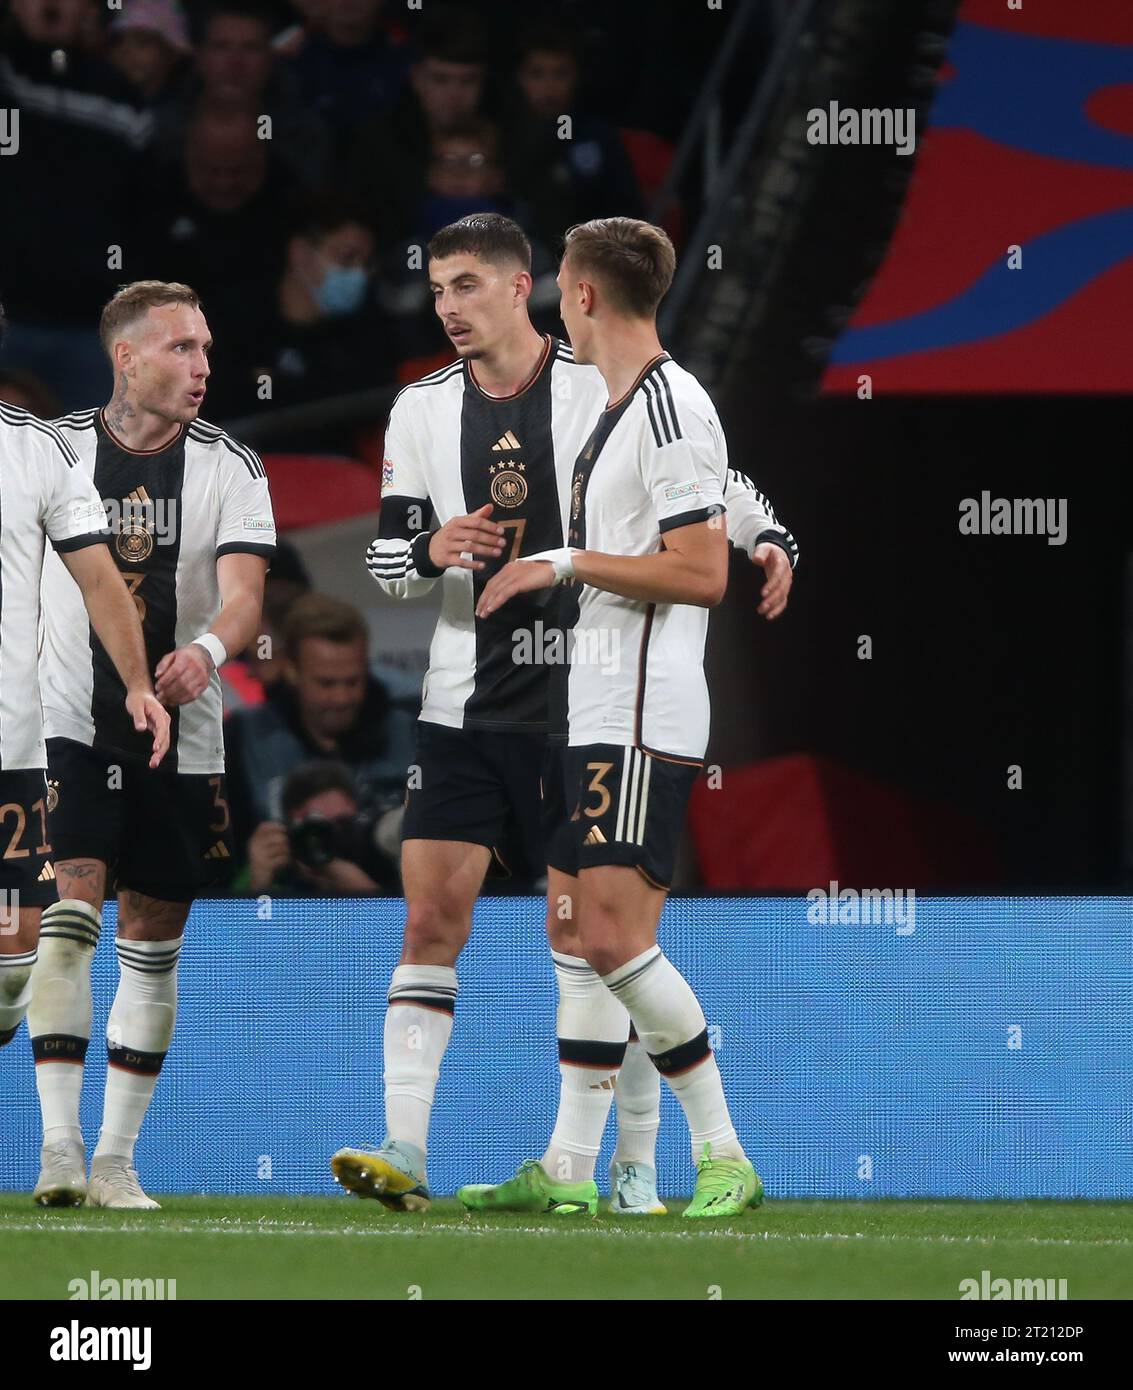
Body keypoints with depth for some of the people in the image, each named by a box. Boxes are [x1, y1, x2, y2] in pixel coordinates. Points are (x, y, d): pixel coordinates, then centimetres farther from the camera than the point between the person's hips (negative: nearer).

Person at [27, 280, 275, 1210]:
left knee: (153, 948, 6)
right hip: (69, 724, -2)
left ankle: (116, 1159, 14)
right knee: (71, 913, -17)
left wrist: (206, 649, -34)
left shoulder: (230, 469, 0)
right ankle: (59, 1144, -20)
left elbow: (243, 590, -13)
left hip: (181, 739, 2)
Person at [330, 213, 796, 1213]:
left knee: (580, 929, 0)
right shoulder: (422, 410, 7)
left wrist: (763, 536, -14)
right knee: (432, 918, -6)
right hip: (466, 708, 3)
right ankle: (406, 1150, -9)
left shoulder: (605, 388, -4)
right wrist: (430, 551, -13)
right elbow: (385, 558, 9)